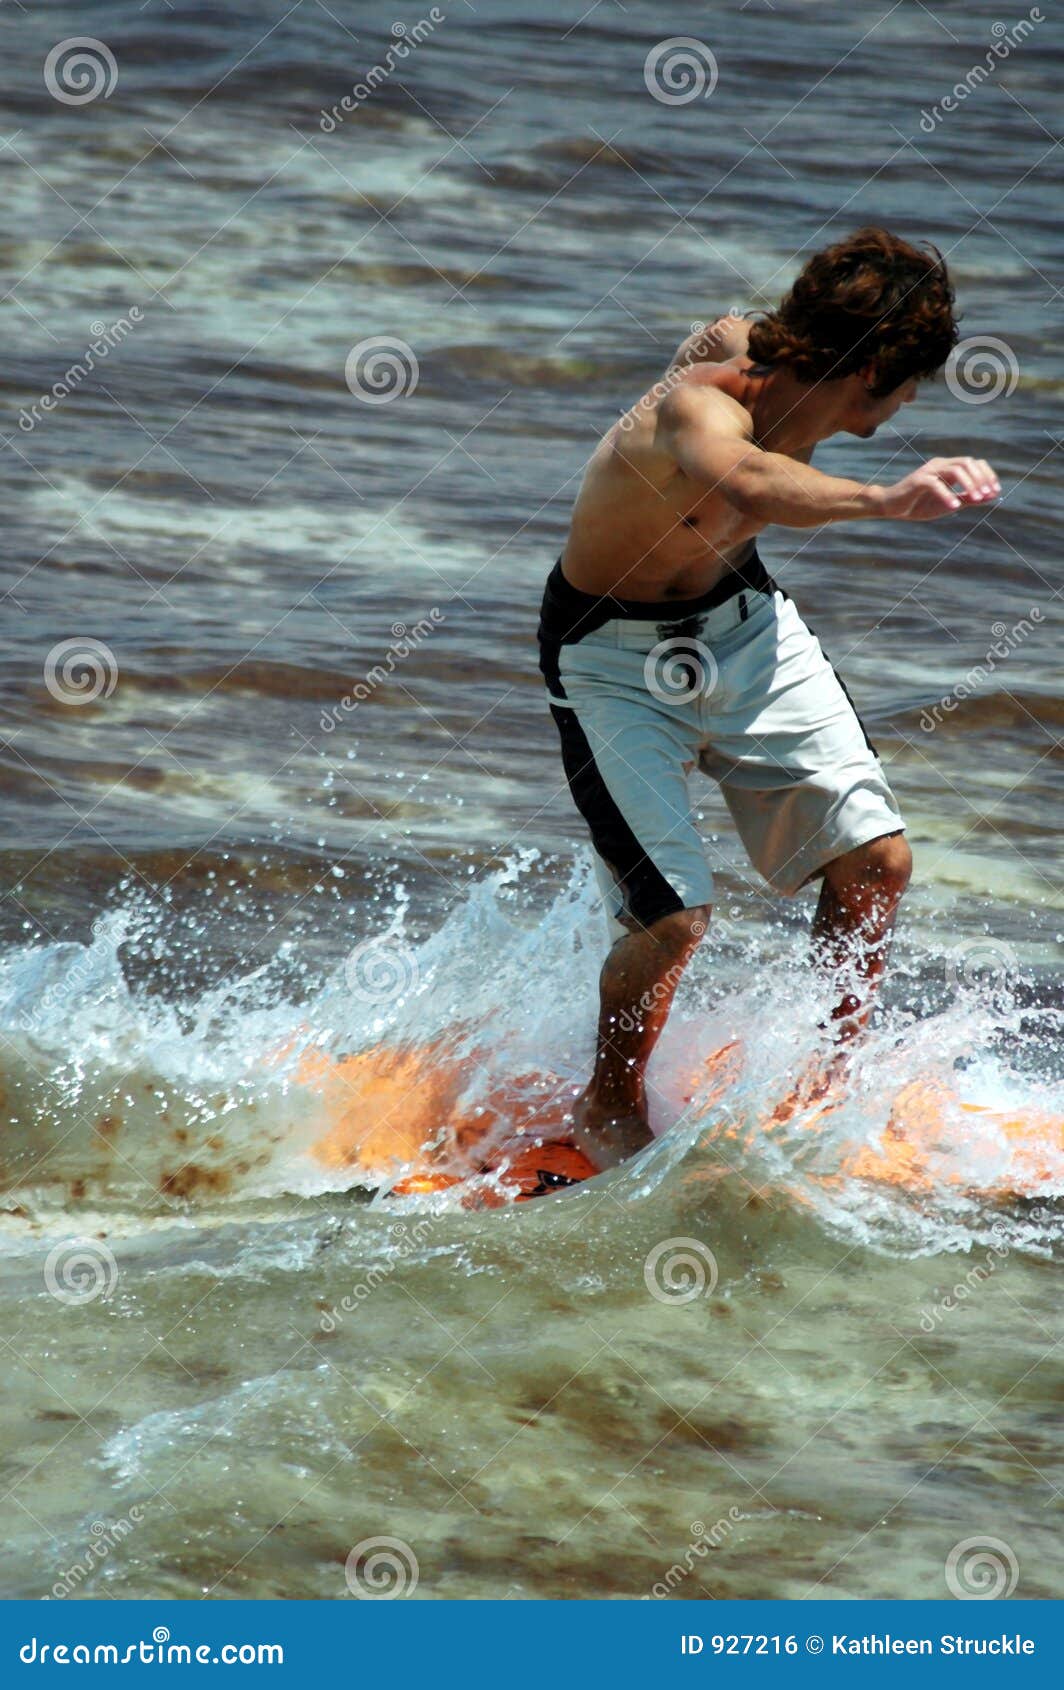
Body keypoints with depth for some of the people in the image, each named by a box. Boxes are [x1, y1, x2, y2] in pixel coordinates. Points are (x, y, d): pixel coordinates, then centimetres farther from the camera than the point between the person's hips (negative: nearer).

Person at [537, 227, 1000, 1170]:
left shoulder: (749, 346, -16)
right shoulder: (696, 408, -38)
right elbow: (747, 484, -63)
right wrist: (884, 502, -78)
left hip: (742, 623, 7)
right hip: (618, 657, -7)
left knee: (875, 859, -1)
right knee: (673, 915, -14)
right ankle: (608, 1113, 14)